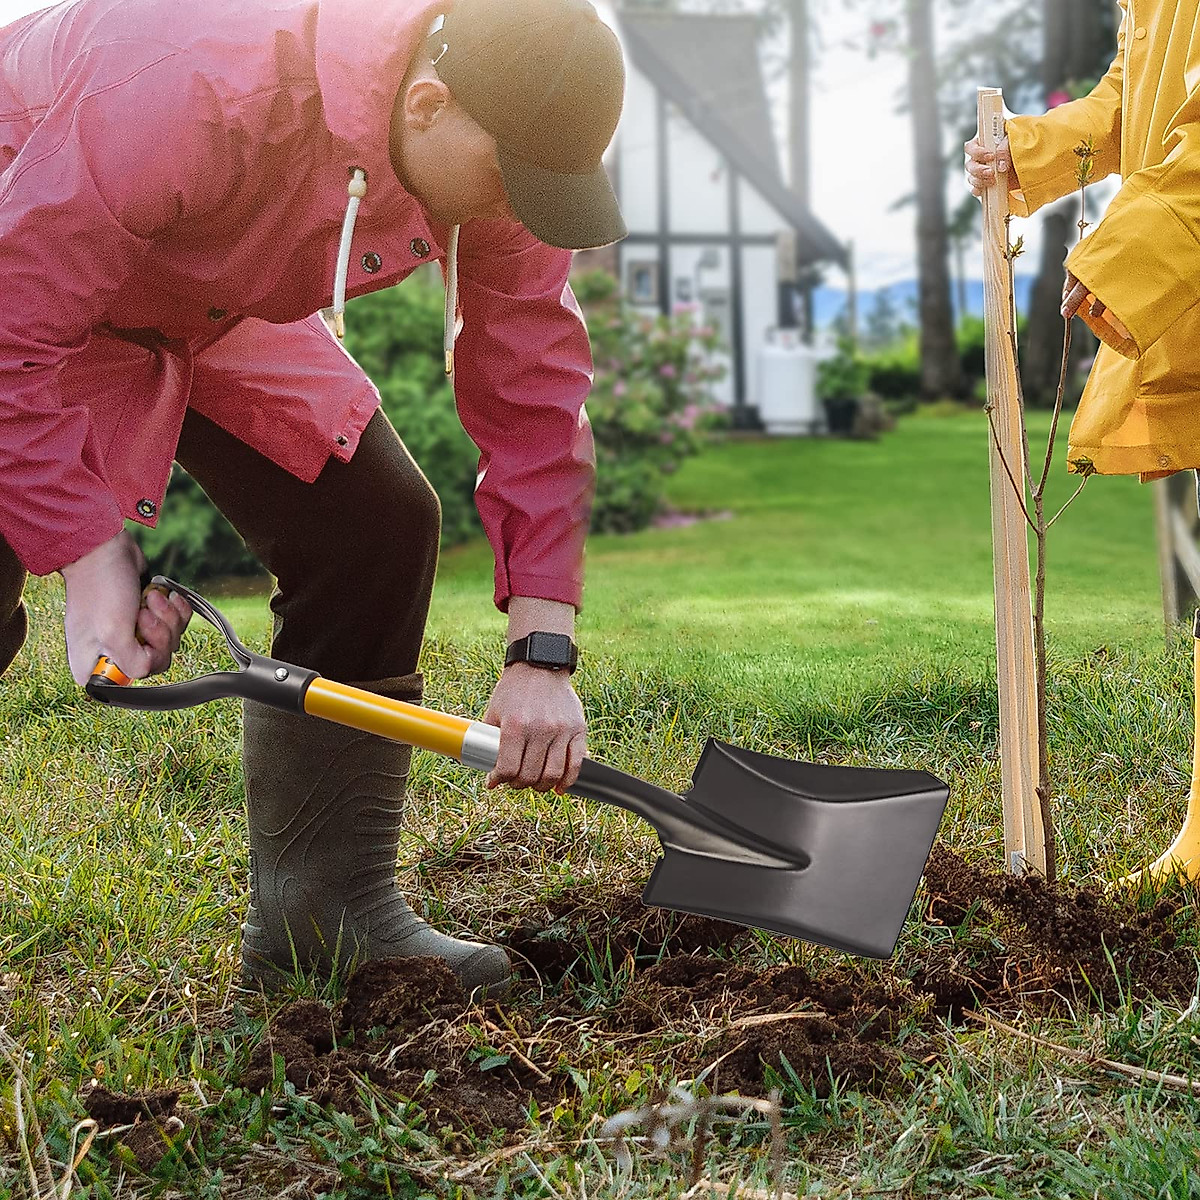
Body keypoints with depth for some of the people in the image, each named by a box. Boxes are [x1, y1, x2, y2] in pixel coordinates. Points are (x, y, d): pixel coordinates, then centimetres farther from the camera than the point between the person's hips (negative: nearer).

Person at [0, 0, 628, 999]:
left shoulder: (498, 149, -21)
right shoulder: (200, 88, -42)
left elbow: (532, 386, -15)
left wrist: (542, 654, -19)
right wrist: (90, 558, -34)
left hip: (208, 309, 6)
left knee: (372, 524, -7)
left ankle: (327, 916, 2)